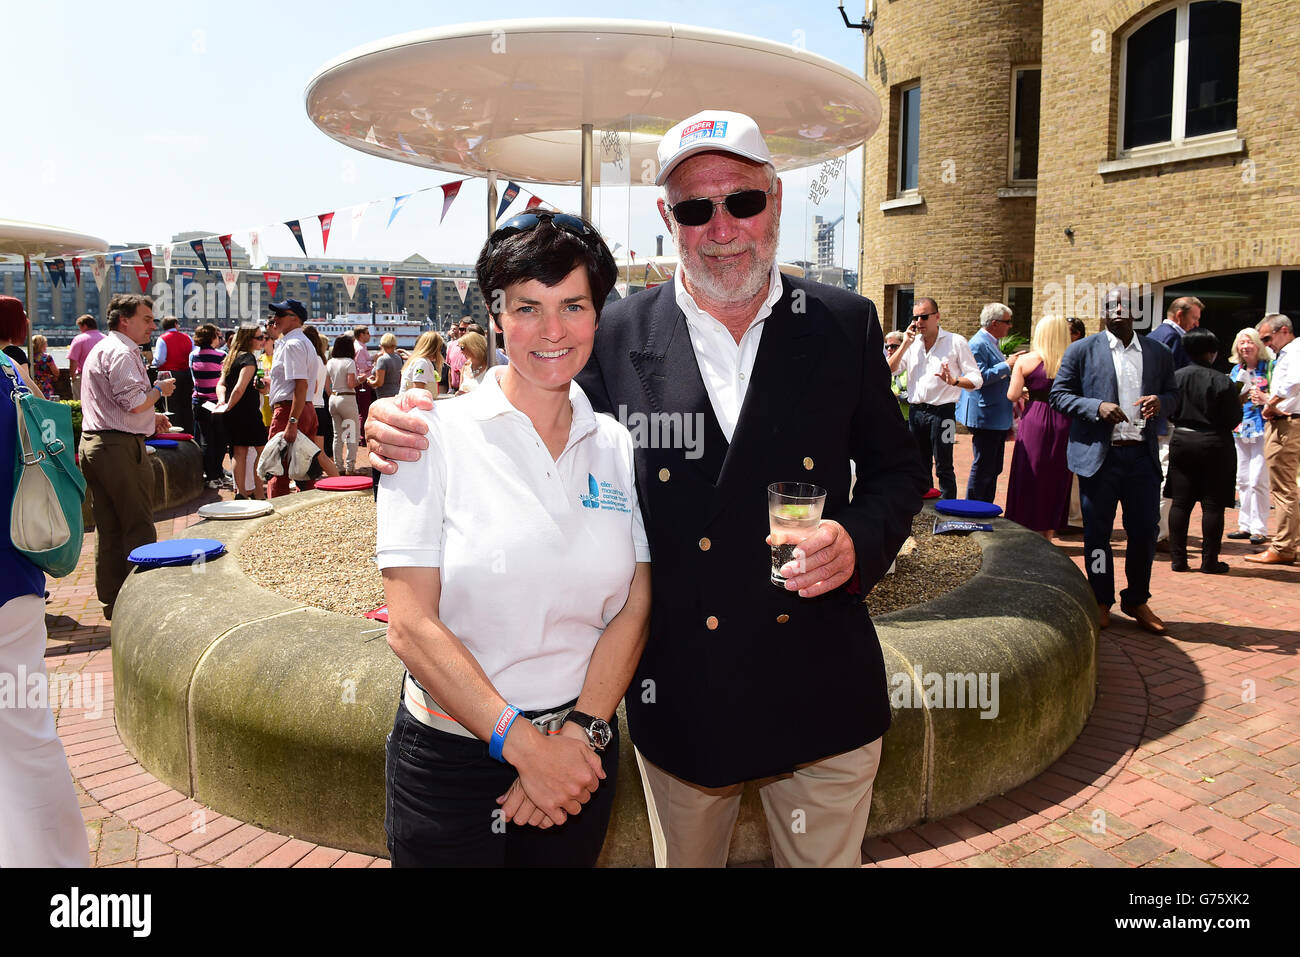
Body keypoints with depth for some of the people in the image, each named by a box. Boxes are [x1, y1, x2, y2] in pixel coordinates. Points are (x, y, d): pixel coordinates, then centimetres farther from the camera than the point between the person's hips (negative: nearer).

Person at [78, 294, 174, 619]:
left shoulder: (102, 349, 22)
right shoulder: (122, 352, -12)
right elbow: (134, 402, -21)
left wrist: (150, 416, 19)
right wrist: (159, 390, -3)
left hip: (94, 443, 10)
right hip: (120, 447, -10)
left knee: (108, 528, 12)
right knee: (138, 527, -4)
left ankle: (112, 600, 18)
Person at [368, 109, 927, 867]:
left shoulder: (844, 325, -2)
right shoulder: (620, 337, -5)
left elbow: (897, 470, 6)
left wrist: (859, 541, -15)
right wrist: (410, 431, -15)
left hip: (823, 699, 1)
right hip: (679, 703, 0)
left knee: (827, 857, 21)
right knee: (683, 859, 22)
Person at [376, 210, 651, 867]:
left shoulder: (619, 448, 1)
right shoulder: (437, 435, -9)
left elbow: (634, 608, -1)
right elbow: (410, 624, -14)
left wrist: (581, 732, -13)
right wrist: (526, 745, -17)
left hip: (581, 753, 3)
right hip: (452, 757, -3)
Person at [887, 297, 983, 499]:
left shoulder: (956, 342, -3)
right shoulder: (912, 343, 11)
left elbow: (976, 379, -6)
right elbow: (888, 370, 3)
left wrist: (954, 381, -25)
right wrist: (904, 345, -3)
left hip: (942, 412, -5)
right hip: (915, 411, 5)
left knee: (943, 468, -3)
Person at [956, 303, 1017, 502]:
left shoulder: (991, 343, 17)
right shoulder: (978, 344, -15)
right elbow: (979, 377, -25)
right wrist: (1006, 365, -18)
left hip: (997, 418, 11)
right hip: (985, 417, -11)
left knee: (994, 469, 14)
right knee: (983, 468, -6)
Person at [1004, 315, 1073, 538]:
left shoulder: (1026, 361, -5)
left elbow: (1012, 395, -6)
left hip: (1035, 421, -1)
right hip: (1064, 422, 1)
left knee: (1030, 479, 9)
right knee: (1056, 479, 12)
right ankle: (1047, 535, 20)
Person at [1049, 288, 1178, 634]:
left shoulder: (1158, 353, 11)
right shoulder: (1082, 351, 1)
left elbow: (1172, 392, 19)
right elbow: (1058, 395, -1)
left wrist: (1160, 401, -6)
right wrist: (1097, 407, -17)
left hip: (1142, 454, 3)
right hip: (1098, 454, -3)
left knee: (1145, 530, 6)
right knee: (1097, 531, 7)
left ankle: (1136, 600, 24)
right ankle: (1101, 601, 22)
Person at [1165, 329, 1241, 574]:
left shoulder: (1175, 377, -2)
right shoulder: (1222, 382, -13)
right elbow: (1233, 420, -10)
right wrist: (1239, 404, 9)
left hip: (1181, 442, 4)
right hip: (1214, 444, -3)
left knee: (1179, 502, 8)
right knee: (1212, 505, 4)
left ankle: (1178, 558, 9)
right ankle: (1209, 561, 9)